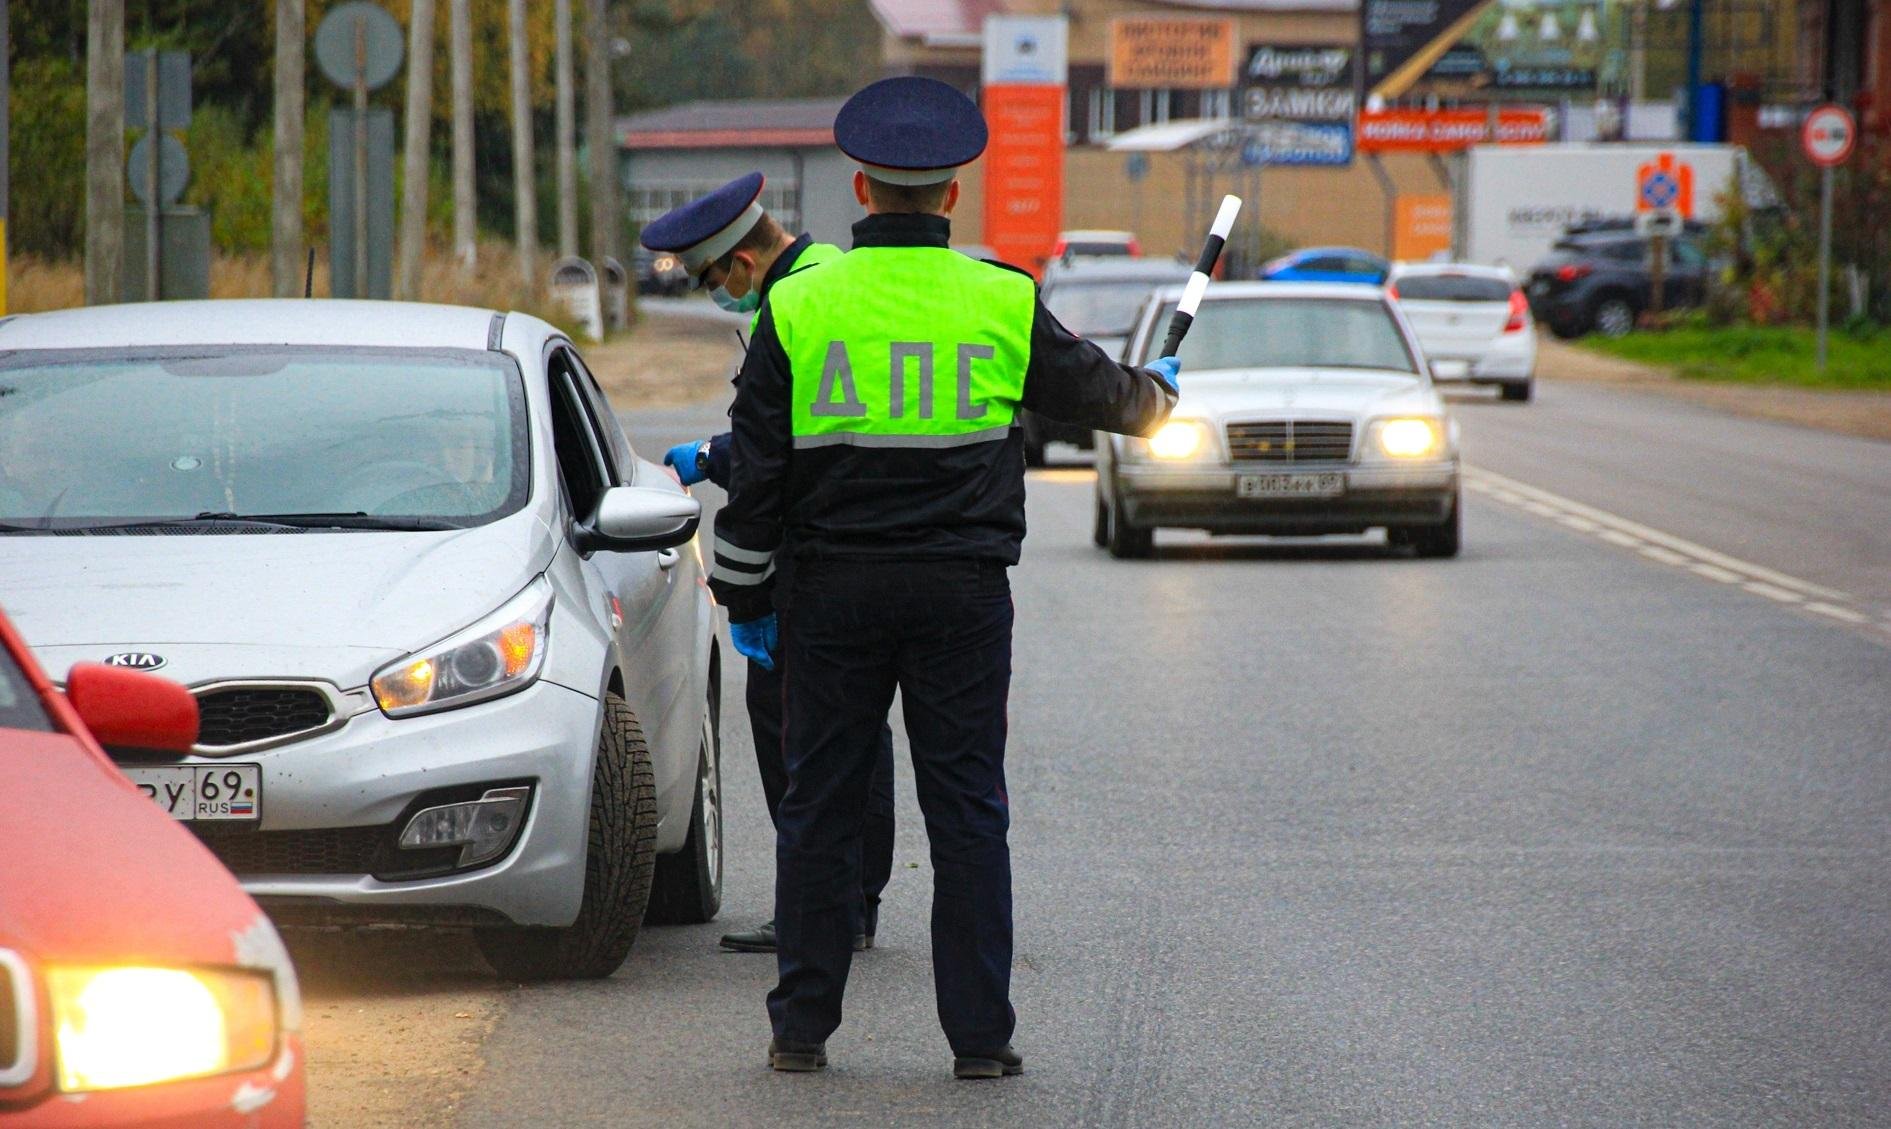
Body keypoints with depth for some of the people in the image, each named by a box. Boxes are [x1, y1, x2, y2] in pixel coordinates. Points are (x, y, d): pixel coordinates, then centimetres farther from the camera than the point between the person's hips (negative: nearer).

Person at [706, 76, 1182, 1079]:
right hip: (961, 591, 0)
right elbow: (1094, 391, 16)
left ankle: (801, 1026, 9)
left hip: (831, 591, 0)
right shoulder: (1003, 304, -1)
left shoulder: (798, 306, -2)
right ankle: (979, 1034, 3)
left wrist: (746, 596, 10)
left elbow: (755, 469, 0)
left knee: (818, 807, 7)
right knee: (966, 810, 4)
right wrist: (1155, 393, 39)